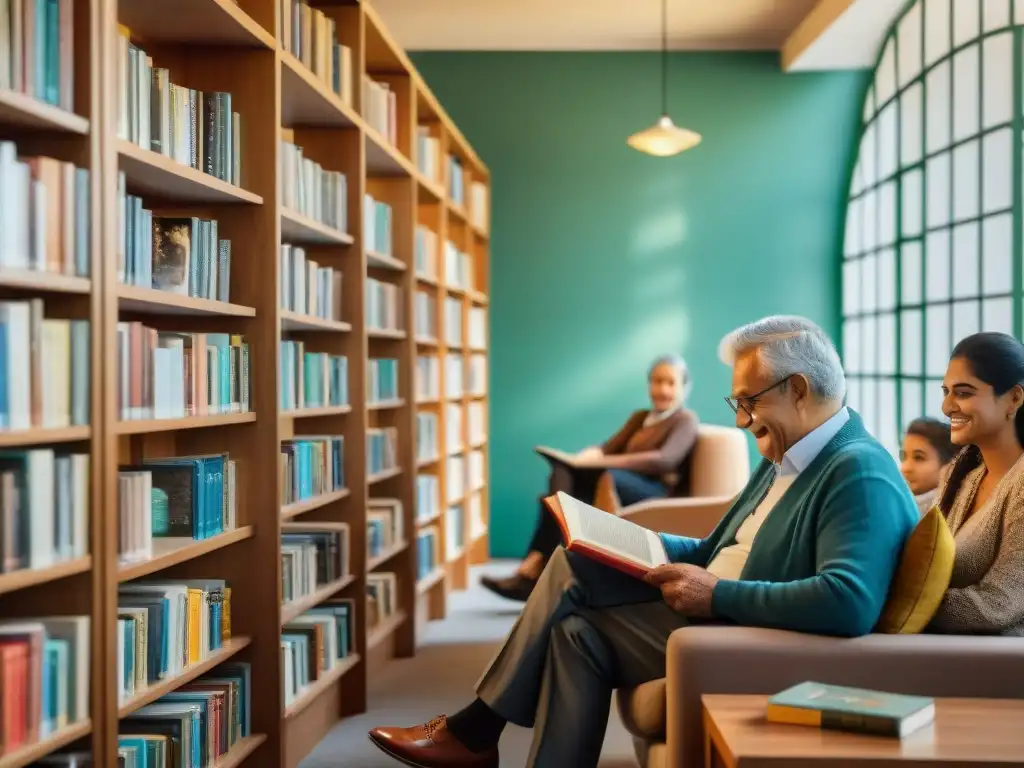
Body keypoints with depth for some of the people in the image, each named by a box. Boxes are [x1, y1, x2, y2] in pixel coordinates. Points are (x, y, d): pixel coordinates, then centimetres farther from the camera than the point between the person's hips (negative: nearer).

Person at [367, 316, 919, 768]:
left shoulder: (860, 475, -21)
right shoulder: (786, 457, 12)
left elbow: (850, 604, -36)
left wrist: (719, 594, -28)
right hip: (710, 611, 10)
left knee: (577, 627, -9)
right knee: (571, 561, 2)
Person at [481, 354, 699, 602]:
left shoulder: (686, 420, 6)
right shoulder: (640, 417, 28)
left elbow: (665, 460, -14)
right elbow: (608, 448, 16)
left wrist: (598, 462, -24)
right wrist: (586, 457, -12)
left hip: (657, 495, -6)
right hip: (626, 491, 6)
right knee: (563, 474, -24)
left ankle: (534, 569, -32)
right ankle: (532, 569, -33)